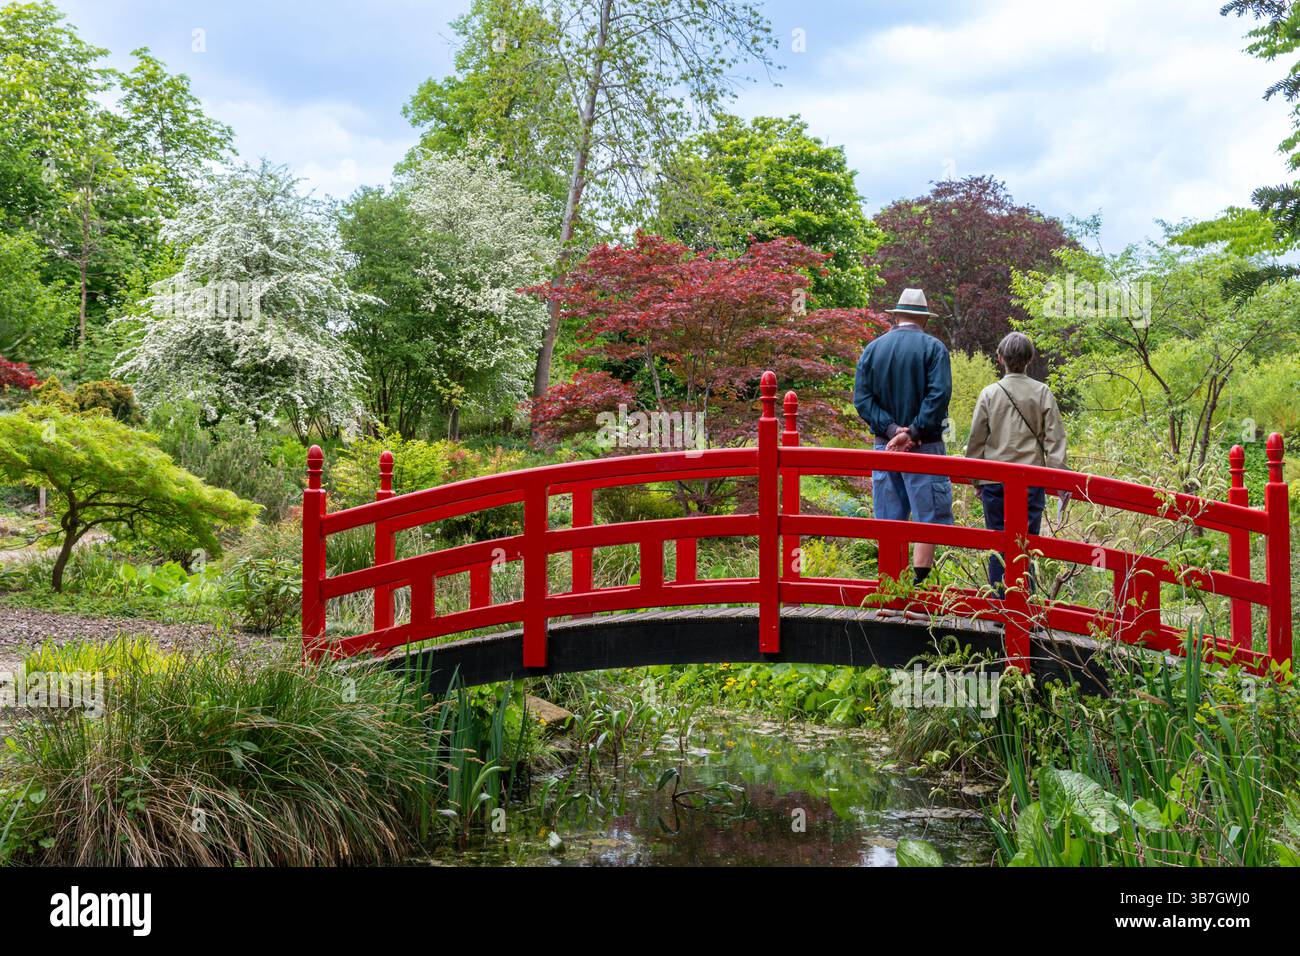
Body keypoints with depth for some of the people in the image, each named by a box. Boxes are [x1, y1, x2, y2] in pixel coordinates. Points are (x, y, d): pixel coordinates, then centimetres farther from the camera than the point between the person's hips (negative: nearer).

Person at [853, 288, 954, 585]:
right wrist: (913, 432, -16)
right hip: (924, 446, -4)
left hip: (884, 446, 4)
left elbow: (862, 398, -1)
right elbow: (939, 394, -16)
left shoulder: (872, 348, 8)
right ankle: (919, 584, -5)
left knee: (889, 522, 8)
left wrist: (891, 429, -8)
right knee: (929, 516, 0)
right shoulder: (933, 347, -3)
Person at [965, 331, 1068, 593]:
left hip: (994, 480, 1)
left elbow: (976, 441, 5)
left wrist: (976, 480, 15)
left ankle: (998, 601, 10)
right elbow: (1054, 440, -1)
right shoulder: (1042, 393, -1)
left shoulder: (989, 393, 1)